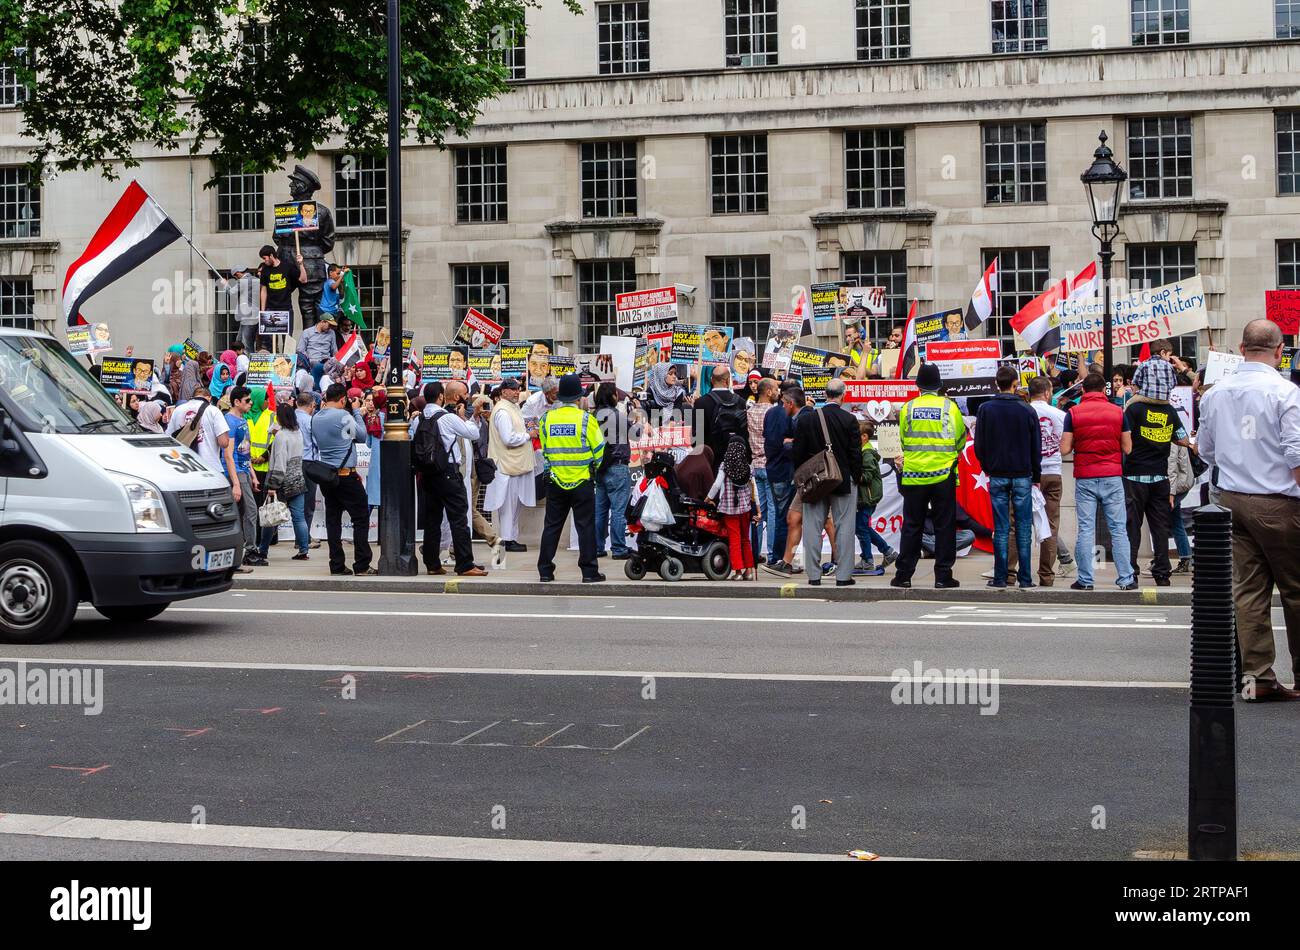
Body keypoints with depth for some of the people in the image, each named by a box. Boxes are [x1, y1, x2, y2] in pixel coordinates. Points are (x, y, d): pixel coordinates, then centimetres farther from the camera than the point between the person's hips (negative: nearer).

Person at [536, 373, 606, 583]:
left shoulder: (547, 419, 1)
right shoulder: (586, 419, -9)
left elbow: (543, 449, 11)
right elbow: (599, 450, -5)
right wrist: (596, 468, 14)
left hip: (555, 483, 3)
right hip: (582, 483, -3)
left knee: (552, 526, 11)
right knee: (586, 526, 2)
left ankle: (545, 570, 12)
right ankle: (589, 571, 2)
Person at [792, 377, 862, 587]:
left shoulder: (806, 419, -2)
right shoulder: (849, 420, -9)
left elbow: (797, 453, 0)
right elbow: (855, 452, -8)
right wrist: (857, 476, 6)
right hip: (844, 481, -2)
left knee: (813, 527, 7)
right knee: (844, 528, 3)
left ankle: (814, 575, 6)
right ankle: (843, 575, 2)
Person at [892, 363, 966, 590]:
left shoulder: (908, 408, 0)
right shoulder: (950, 407, -2)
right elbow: (960, 440, 8)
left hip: (914, 475, 1)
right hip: (943, 475, -1)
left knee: (911, 526, 7)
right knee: (944, 526, 4)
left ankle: (904, 575, 7)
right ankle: (943, 576, 3)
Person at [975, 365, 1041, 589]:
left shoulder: (985, 410, -2)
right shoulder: (1027, 411, -3)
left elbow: (979, 445, 1)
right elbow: (1036, 447, 2)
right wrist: (1036, 477, 12)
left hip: (997, 476, 1)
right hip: (1022, 476, -1)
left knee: (1001, 529, 3)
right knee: (1024, 529, 3)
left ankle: (1000, 578, 2)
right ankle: (1025, 579, 3)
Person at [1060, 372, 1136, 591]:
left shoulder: (1073, 413, -1)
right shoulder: (1117, 412, 2)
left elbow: (1065, 449, -4)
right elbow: (1127, 448, 2)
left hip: (1084, 478, 0)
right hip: (1112, 477, 0)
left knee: (1085, 530, 2)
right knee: (1118, 529, 4)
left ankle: (1085, 580, 2)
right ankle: (1126, 579, 4)